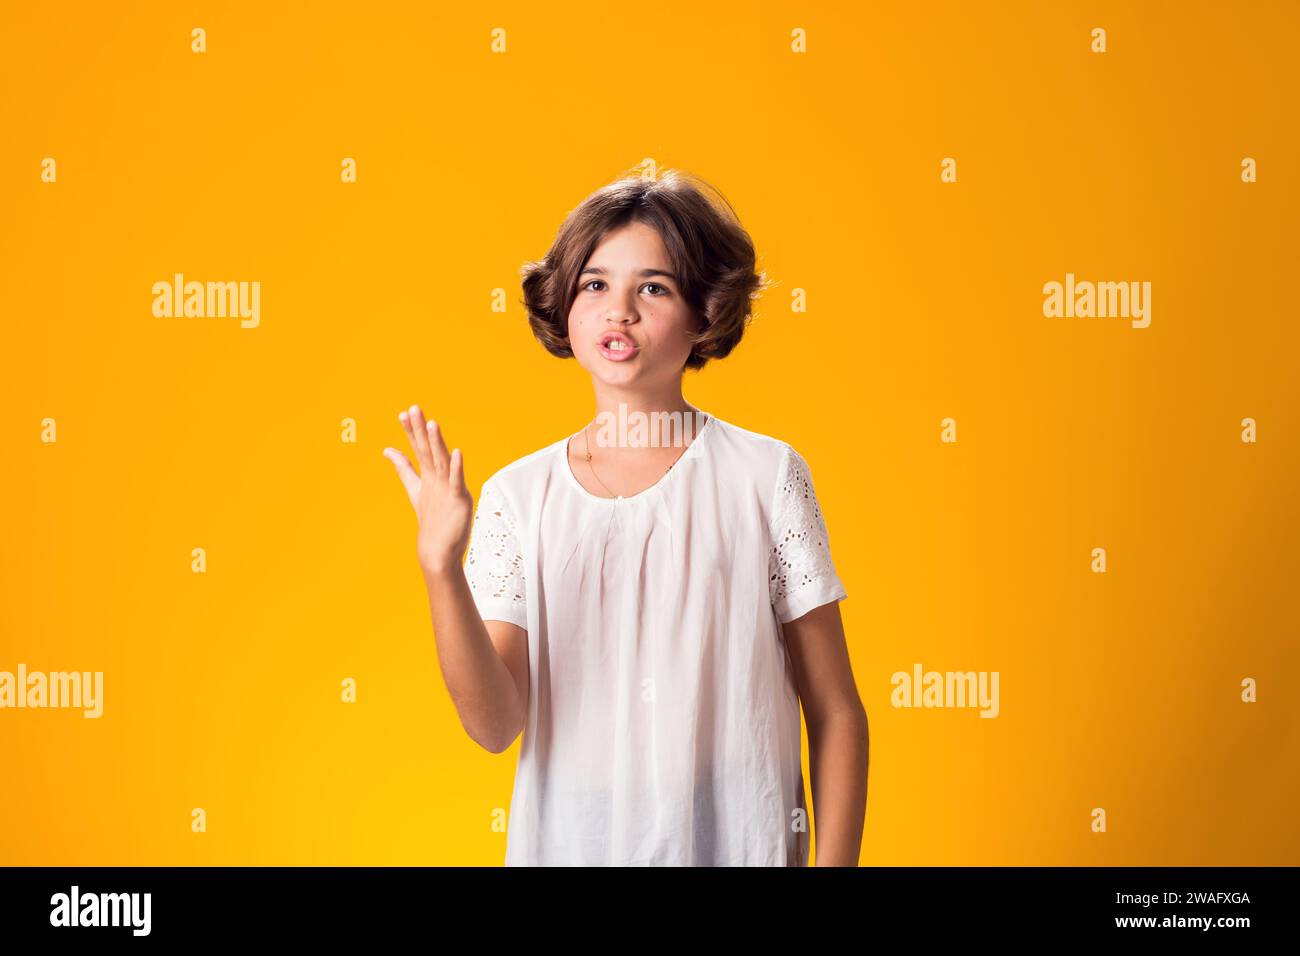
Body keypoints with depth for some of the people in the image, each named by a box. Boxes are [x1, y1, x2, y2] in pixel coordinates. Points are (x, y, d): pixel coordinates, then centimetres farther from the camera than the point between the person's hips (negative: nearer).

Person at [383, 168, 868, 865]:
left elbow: (836, 715, -3)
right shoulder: (517, 495, -2)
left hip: (738, 843, -1)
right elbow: (494, 723, -9)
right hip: (567, 843, 2)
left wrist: (834, 862, -8)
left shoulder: (765, 476, -7)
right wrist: (440, 567, -21)